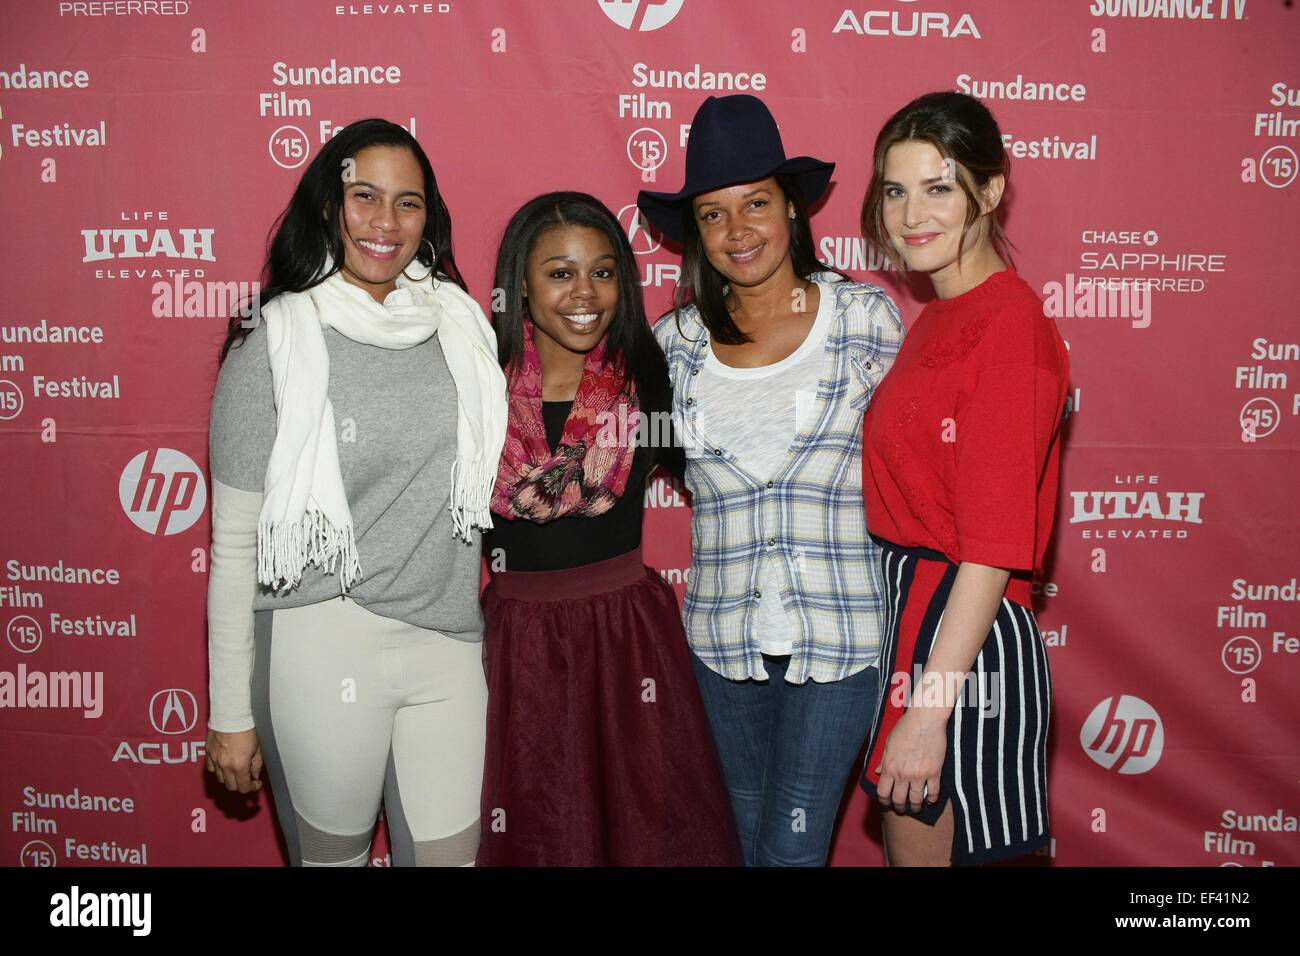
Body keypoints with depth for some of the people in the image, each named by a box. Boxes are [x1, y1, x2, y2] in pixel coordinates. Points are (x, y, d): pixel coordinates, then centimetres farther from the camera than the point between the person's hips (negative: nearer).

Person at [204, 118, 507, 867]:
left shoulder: (460, 325, 4)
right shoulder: (275, 346, -8)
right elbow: (235, 542, -5)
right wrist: (231, 713, -3)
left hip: (448, 643, 4)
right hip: (323, 650, -3)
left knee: (449, 853, 13)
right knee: (334, 854, 13)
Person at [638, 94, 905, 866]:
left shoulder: (865, 316, -2)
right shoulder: (676, 340, 3)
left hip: (840, 628, -3)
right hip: (725, 631, 3)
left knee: (792, 847, 0)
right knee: (751, 839, 17)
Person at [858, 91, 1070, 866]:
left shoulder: (1011, 326, -17)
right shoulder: (937, 319, 10)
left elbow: (993, 548, -20)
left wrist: (927, 711, -20)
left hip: (964, 634, -9)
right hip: (909, 610, 9)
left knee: (927, 845, 8)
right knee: (907, 841, 21)